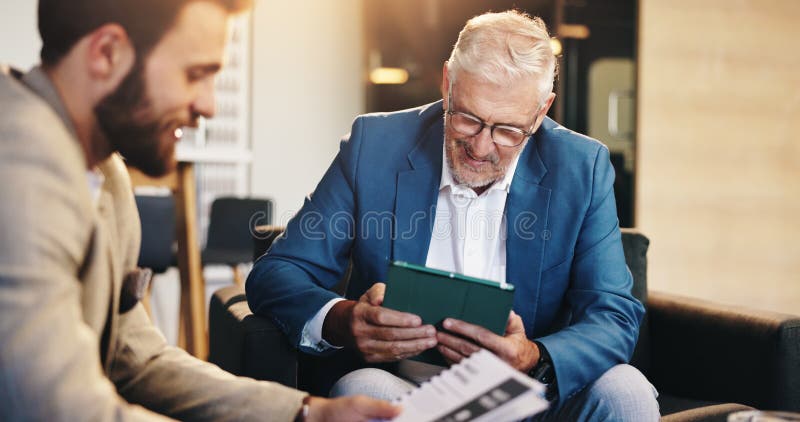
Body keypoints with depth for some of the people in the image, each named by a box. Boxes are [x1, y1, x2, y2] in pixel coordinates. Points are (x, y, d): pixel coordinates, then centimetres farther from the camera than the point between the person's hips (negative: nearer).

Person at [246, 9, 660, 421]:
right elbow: (275, 273, -3)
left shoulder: (583, 168, -2)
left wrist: (533, 359, -27)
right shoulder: (374, 146, -4)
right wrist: (341, 321, -27)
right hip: (399, 387, -1)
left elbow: (616, 315, -4)